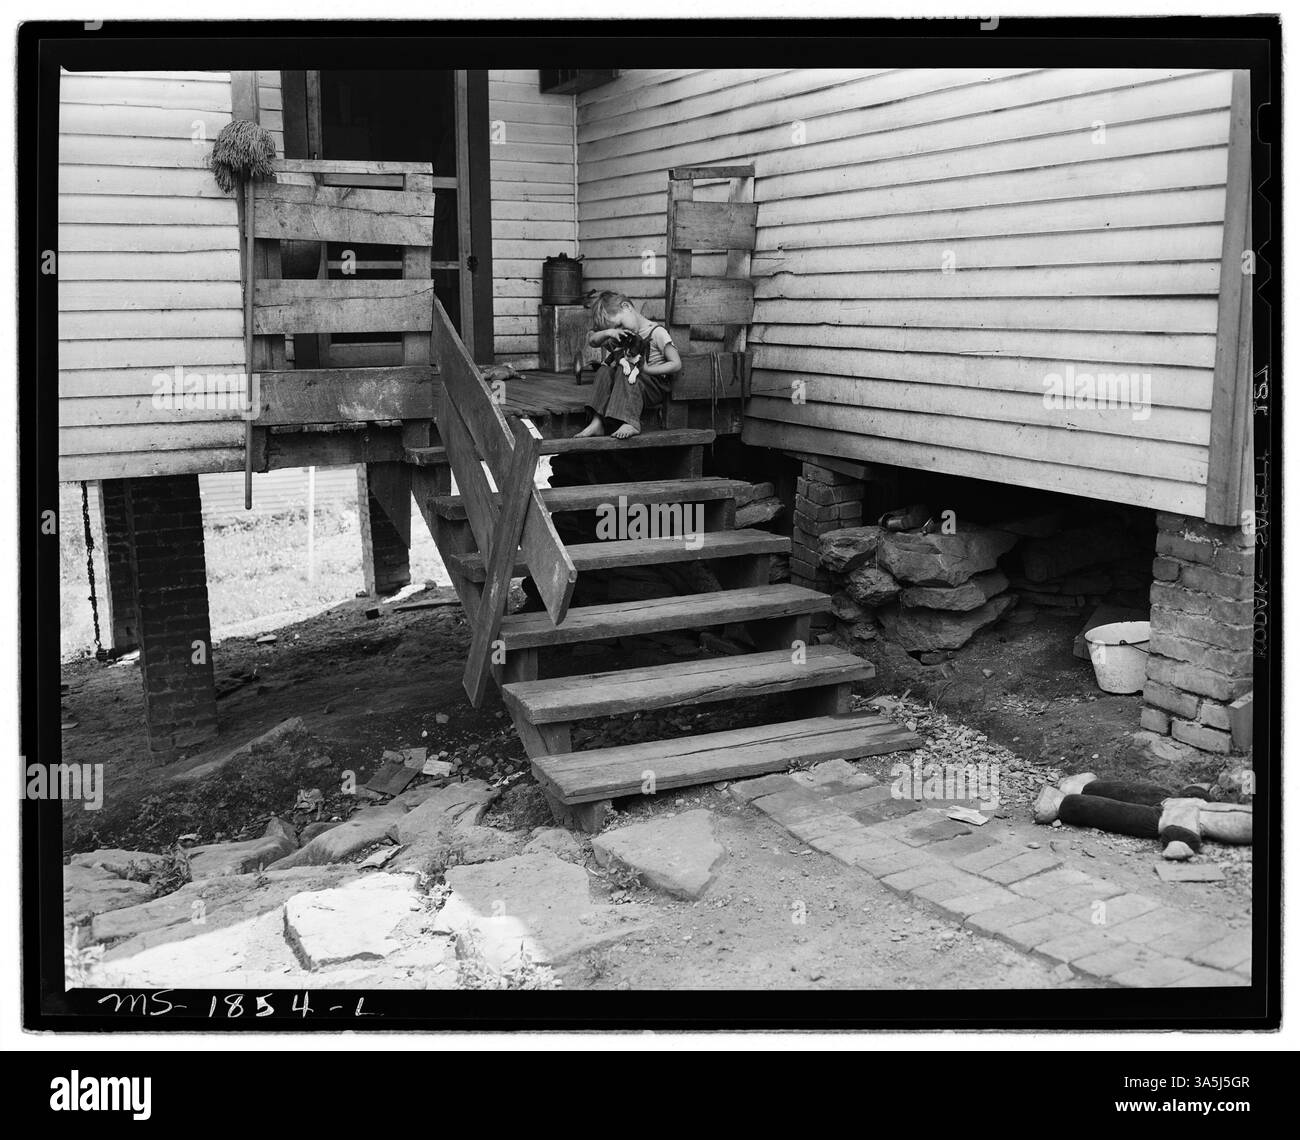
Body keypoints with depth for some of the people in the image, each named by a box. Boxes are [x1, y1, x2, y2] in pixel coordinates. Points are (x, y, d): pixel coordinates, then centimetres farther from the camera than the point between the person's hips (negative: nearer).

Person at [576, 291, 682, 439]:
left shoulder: (657, 332, -6)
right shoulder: (621, 337, 13)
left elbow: (676, 365, -11)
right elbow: (592, 342, 9)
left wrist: (647, 370, -18)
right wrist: (607, 332, -11)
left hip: (656, 385, -6)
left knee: (626, 373, -31)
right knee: (605, 371, -16)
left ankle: (630, 423, -46)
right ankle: (597, 422, -29)